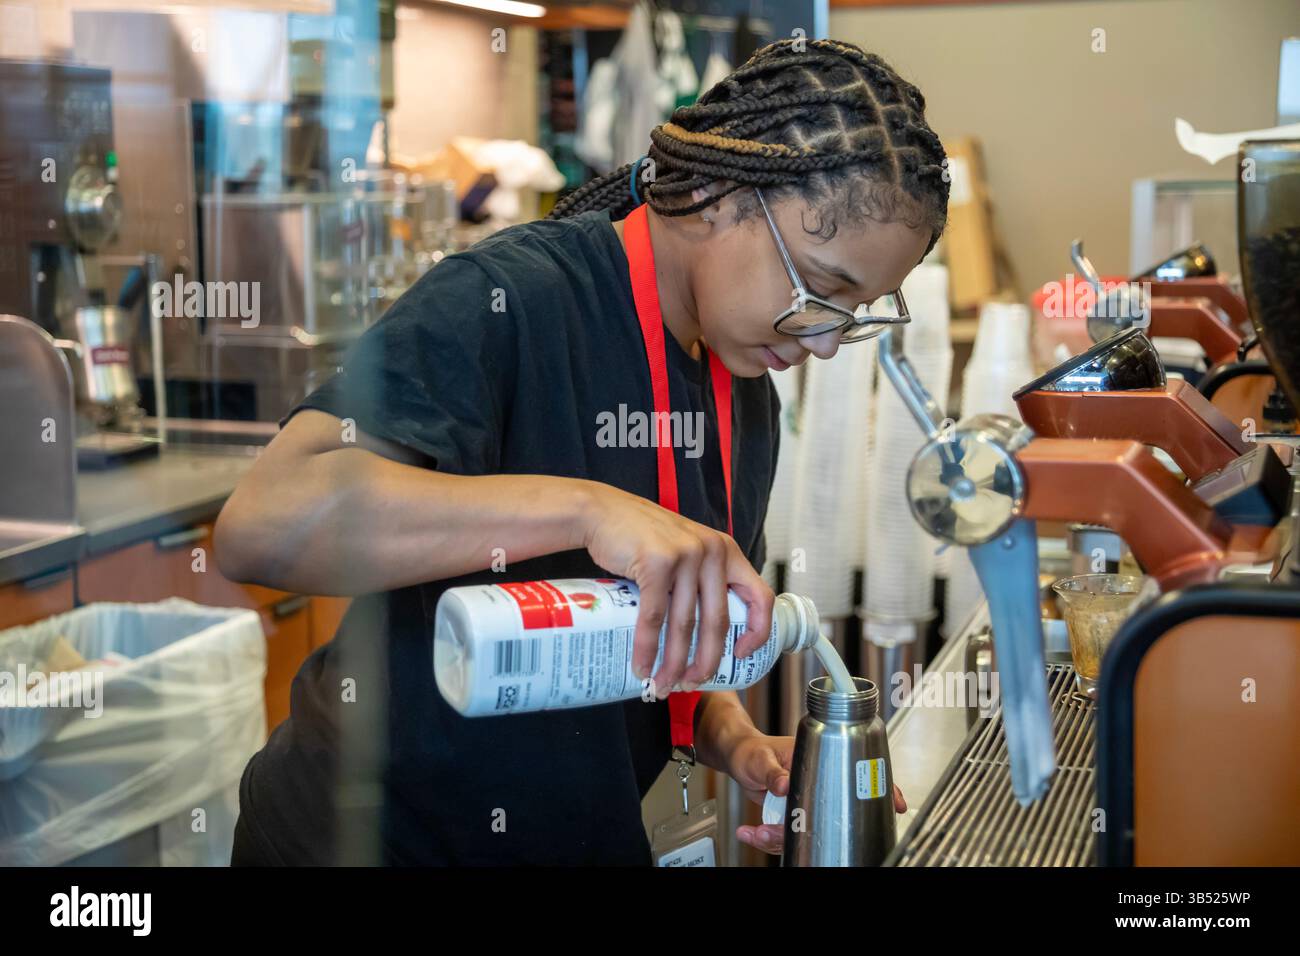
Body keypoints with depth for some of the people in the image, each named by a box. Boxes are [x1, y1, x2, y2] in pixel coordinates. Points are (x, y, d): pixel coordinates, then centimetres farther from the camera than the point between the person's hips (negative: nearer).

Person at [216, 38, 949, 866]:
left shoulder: (749, 396, 1)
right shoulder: (509, 301, -23)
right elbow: (261, 526, -35)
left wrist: (737, 743, -9)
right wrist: (588, 509, -42)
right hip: (382, 833, -7)